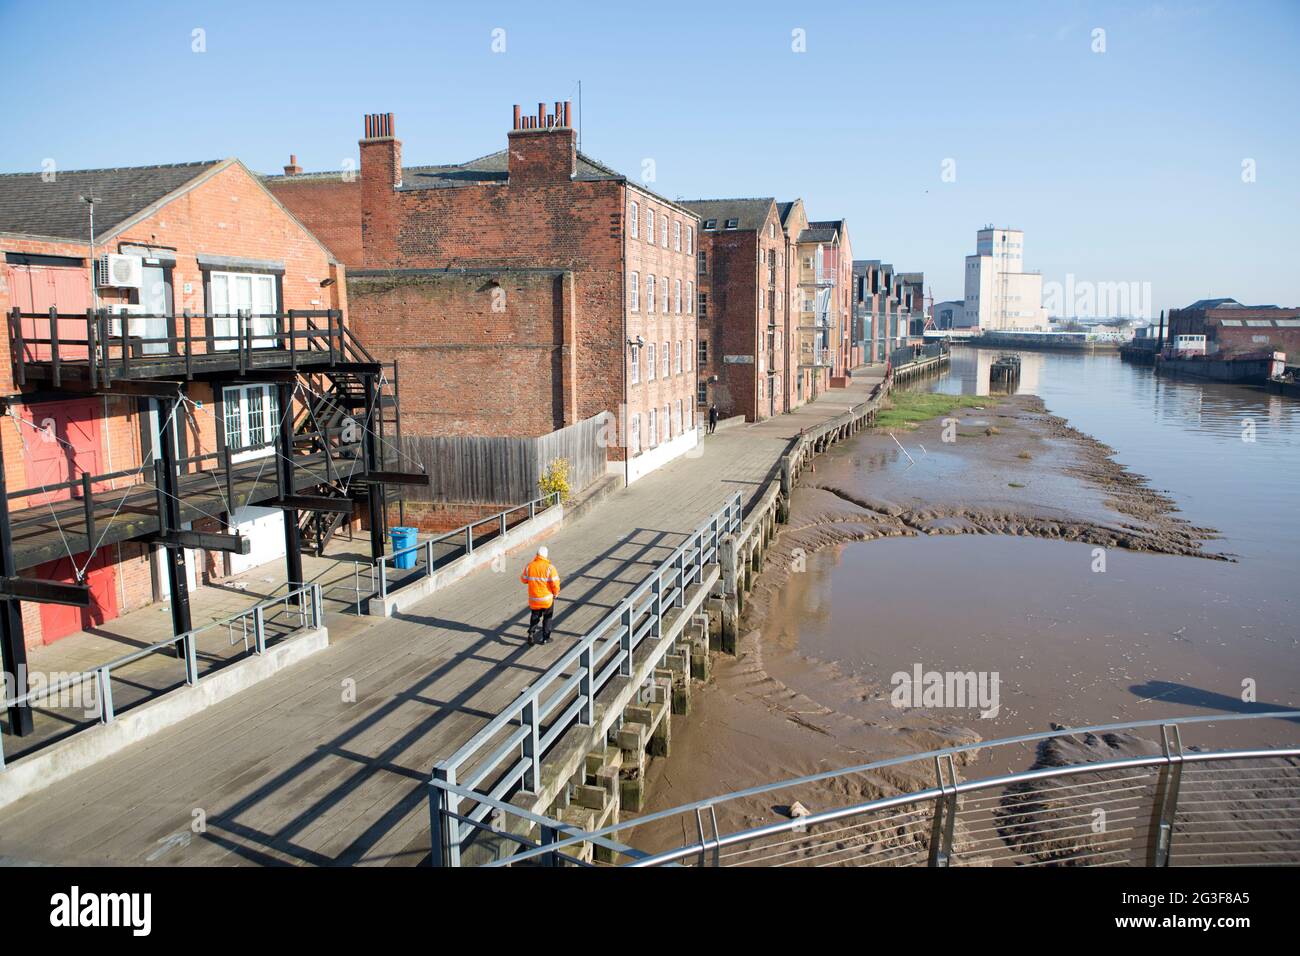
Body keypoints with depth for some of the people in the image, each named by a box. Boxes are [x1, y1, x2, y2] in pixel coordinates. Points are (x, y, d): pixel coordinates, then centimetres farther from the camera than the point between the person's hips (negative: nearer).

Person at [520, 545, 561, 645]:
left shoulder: (529, 566, -8)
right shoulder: (549, 567, -18)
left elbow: (524, 580, 4)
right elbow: (555, 583, -18)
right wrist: (556, 593, 1)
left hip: (533, 599, 2)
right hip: (547, 598, -2)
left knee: (535, 616, 21)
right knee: (547, 618, 17)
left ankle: (531, 632, -1)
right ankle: (545, 638, 23)